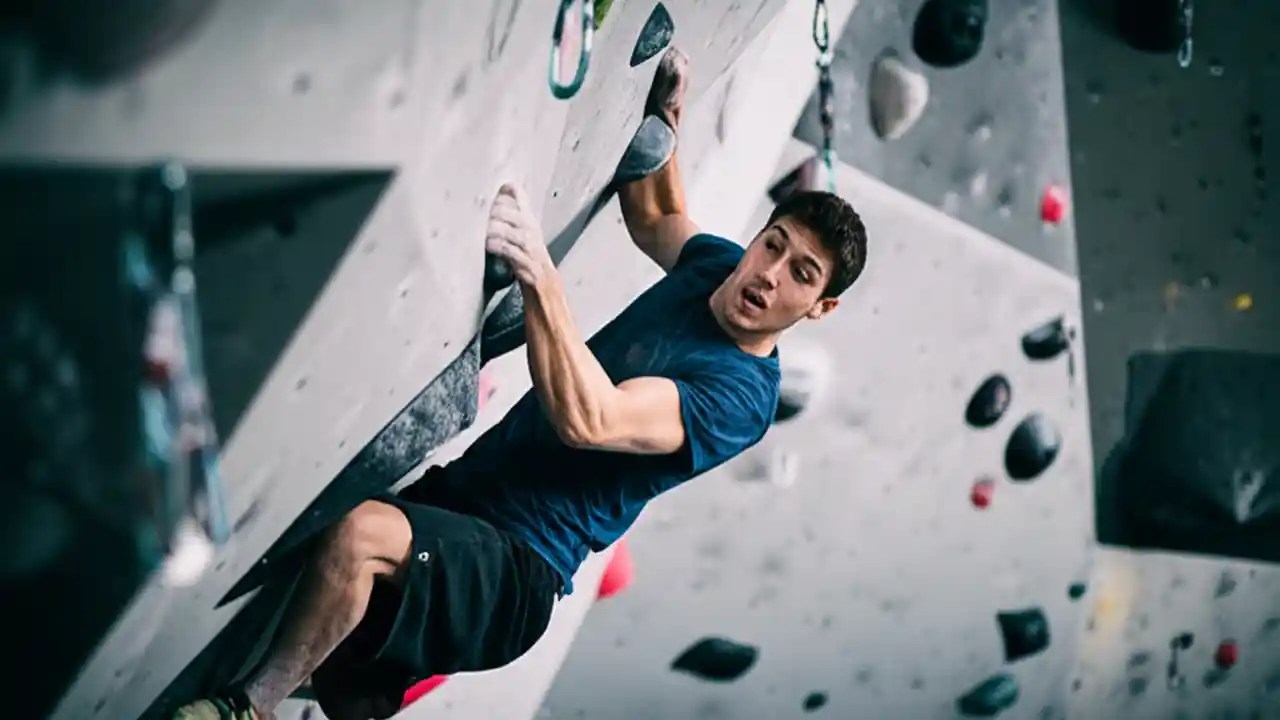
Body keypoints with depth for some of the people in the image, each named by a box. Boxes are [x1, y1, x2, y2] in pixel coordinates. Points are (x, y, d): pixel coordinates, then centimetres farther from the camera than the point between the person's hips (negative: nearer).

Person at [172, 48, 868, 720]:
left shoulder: (743, 393, -18)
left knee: (361, 534, -35)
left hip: (517, 577, -9)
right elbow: (653, 219, 32)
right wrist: (663, 115, 16)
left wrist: (539, 274, -44)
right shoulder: (719, 265, 8)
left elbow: (587, 419, -32)